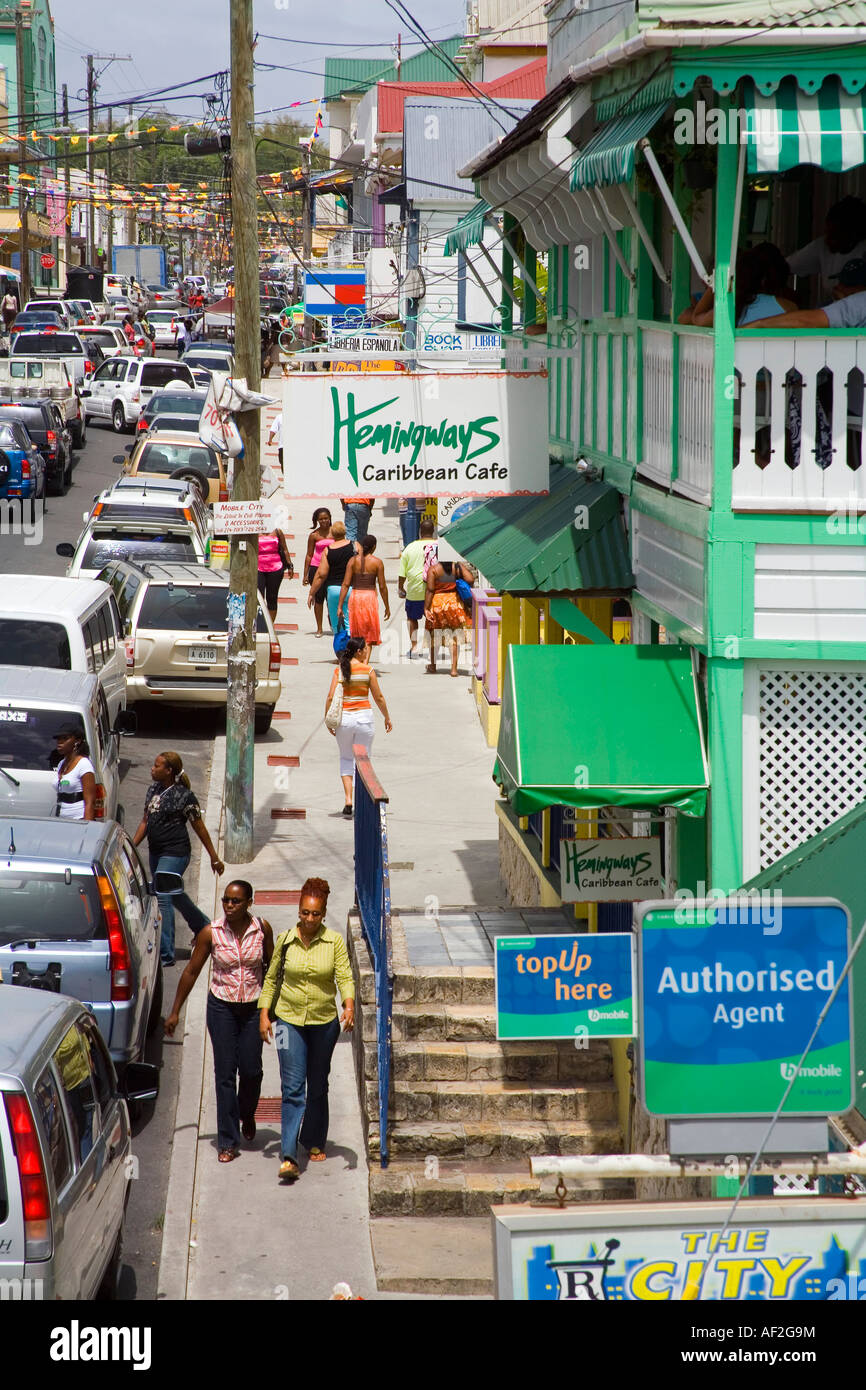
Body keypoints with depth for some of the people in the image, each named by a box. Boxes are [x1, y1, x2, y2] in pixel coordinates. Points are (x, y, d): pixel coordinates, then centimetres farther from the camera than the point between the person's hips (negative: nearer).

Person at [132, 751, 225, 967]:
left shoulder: (184, 796, -14)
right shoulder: (153, 789, 7)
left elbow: (200, 828, -7)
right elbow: (145, 821, 17)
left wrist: (214, 857, -1)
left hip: (175, 853, -8)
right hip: (156, 852, 8)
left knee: (162, 897, -13)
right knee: (174, 895, 21)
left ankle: (165, 954, -9)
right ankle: (204, 927, 45)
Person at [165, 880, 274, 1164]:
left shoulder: (262, 929, -8)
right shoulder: (211, 932, -10)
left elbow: (271, 966, 7)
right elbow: (191, 972, -1)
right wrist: (175, 1012, 2)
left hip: (254, 1007, 1)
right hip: (221, 1007, -1)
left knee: (251, 1069, 0)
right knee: (225, 1072, -2)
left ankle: (247, 1114, 34)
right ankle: (228, 1142, 5)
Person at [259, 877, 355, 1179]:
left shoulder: (334, 941, -5)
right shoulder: (285, 940, -2)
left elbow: (345, 977, -10)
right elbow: (272, 978, 7)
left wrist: (349, 1005, -27)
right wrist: (264, 1014, 2)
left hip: (324, 1022, 1)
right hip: (289, 1020, -1)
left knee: (318, 1087, 14)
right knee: (292, 1087, -10)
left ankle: (315, 1143, 35)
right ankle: (289, 1157, -15)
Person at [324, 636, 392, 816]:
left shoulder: (339, 670, -2)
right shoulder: (368, 670, -6)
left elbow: (330, 697, -6)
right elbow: (379, 697, -1)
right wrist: (387, 718, 12)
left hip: (343, 718, 2)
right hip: (364, 717, -2)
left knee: (346, 759, 17)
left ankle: (348, 800, 2)